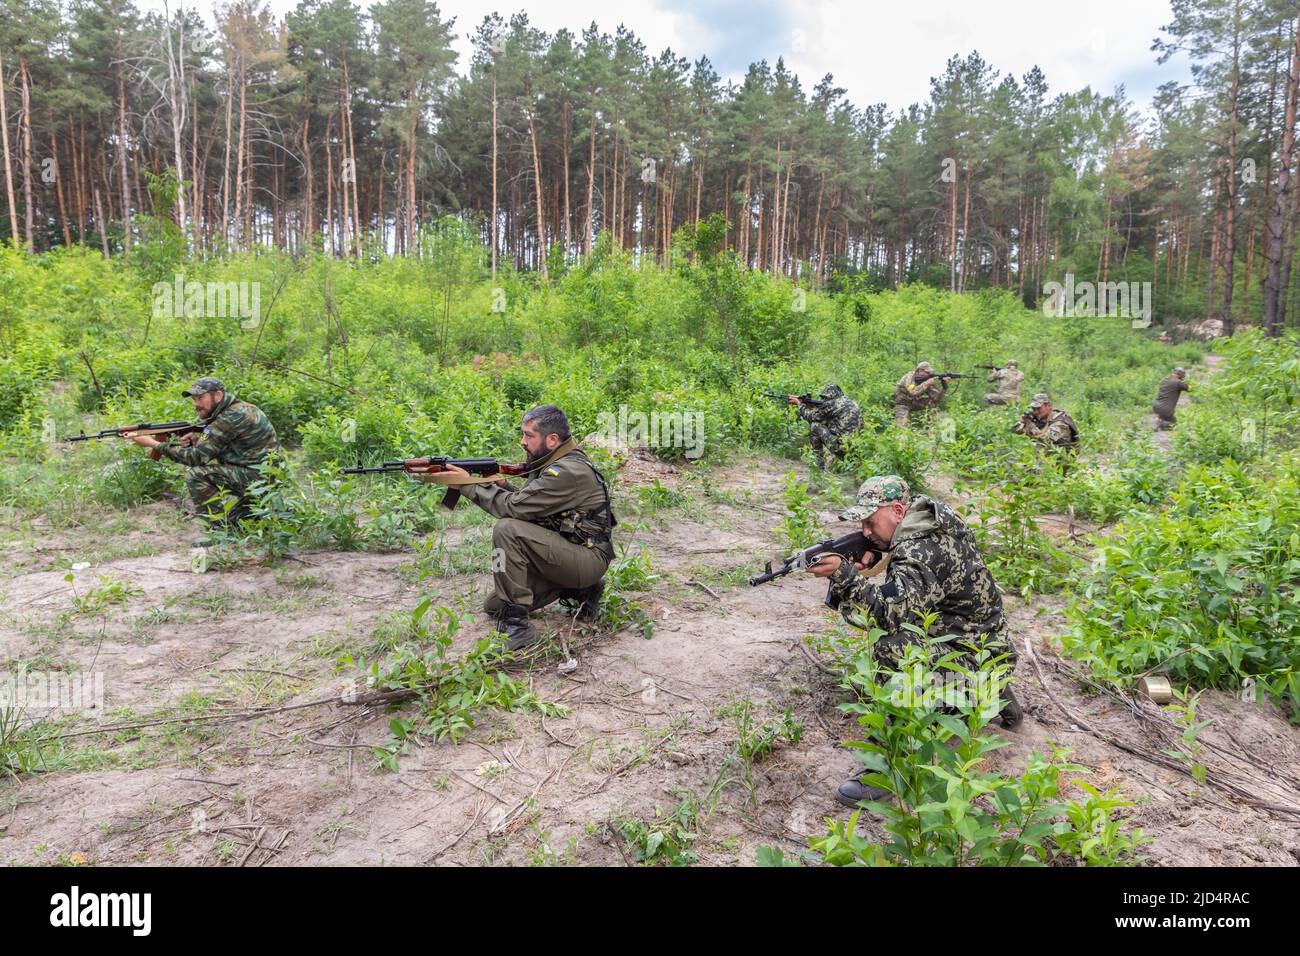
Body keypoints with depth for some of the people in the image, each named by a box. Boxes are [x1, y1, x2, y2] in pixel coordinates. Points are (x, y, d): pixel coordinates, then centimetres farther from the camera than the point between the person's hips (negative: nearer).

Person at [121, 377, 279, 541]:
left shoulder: (232, 417, -19)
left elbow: (198, 457, -17)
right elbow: (207, 450, 18)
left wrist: (153, 443, -12)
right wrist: (196, 438, -4)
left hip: (259, 476, -10)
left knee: (196, 475, -15)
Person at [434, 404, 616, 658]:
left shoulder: (569, 471, -23)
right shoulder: (552, 463, 8)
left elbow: (514, 508, -24)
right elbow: (527, 504, 13)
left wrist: (468, 485, -14)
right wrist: (503, 485, -5)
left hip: (588, 559, -10)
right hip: (563, 554, 10)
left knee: (507, 530, -27)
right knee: (495, 606, 9)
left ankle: (517, 626, -23)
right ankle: (579, 590, 13)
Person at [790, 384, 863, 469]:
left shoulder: (831, 404, -8)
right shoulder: (848, 400, 15)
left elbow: (810, 416, 6)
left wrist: (799, 404, 21)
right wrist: (812, 407, 26)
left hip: (842, 447, -8)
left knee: (814, 426, 3)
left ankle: (820, 462, 7)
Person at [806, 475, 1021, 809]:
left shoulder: (923, 549, -25)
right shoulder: (937, 523, 4)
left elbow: (892, 609, -37)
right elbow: (896, 589, 10)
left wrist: (843, 574, -36)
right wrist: (862, 572, -7)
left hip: (978, 659, -10)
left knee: (892, 649, -28)